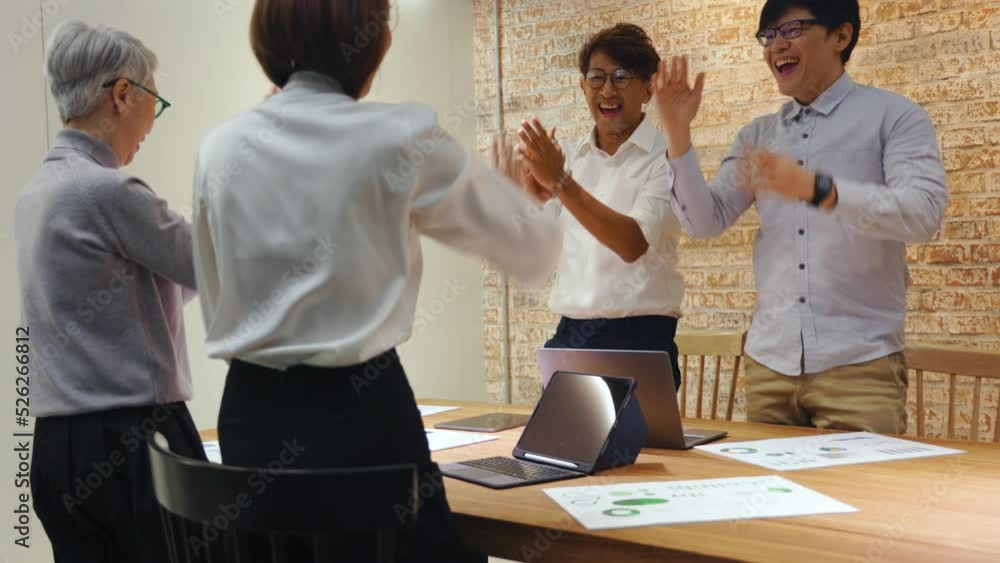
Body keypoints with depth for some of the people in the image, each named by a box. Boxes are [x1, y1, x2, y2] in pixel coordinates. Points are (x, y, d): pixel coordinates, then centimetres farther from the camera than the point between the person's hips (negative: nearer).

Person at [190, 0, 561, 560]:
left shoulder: (220, 149, 2)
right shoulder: (399, 137, -10)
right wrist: (517, 193, 20)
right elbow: (536, 252, 1)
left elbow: (216, 303, 12)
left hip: (250, 414, 5)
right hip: (359, 413, -4)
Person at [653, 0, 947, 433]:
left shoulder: (893, 116, -1)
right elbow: (705, 222, 6)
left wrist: (815, 189, -30)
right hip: (768, 361, 4)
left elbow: (923, 214, -16)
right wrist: (678, 133, -6)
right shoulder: (758, 136, 13)